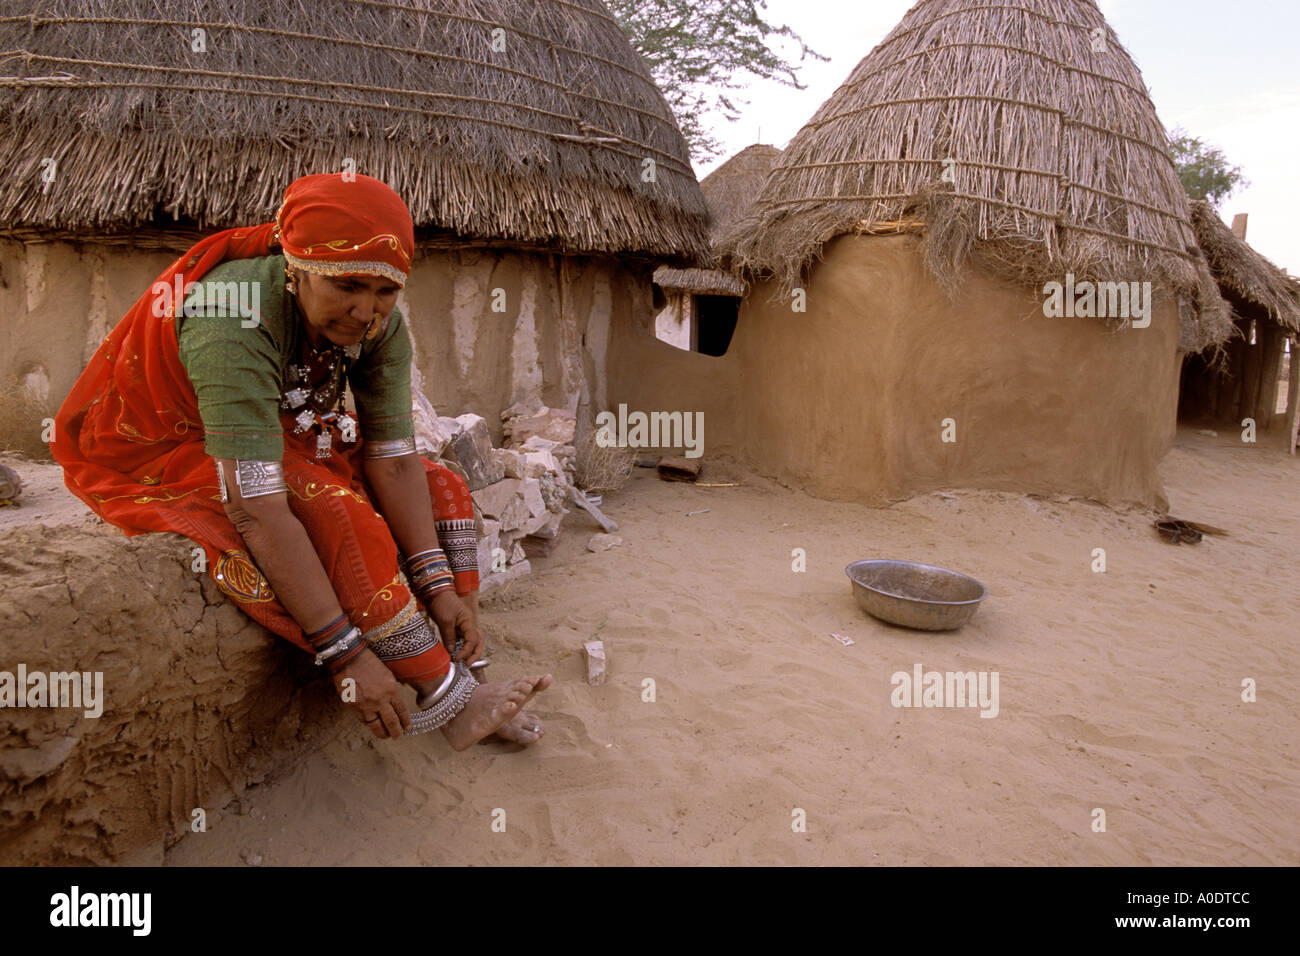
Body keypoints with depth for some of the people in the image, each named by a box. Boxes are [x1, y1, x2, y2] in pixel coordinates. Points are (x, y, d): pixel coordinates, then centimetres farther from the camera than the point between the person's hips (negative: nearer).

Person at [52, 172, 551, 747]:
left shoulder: (380, 322, -16)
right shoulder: (236, 324, -36)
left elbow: (393, 458, -17)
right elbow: (257, 511, -41)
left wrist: (439, 584, -26)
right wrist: (344, 652, -41)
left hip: (281, 438, 7)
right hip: (164, 455, -6)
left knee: (439, 489, -8)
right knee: (332, 513, -32)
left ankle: (461, 687, -12)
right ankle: (449, 701, -20)